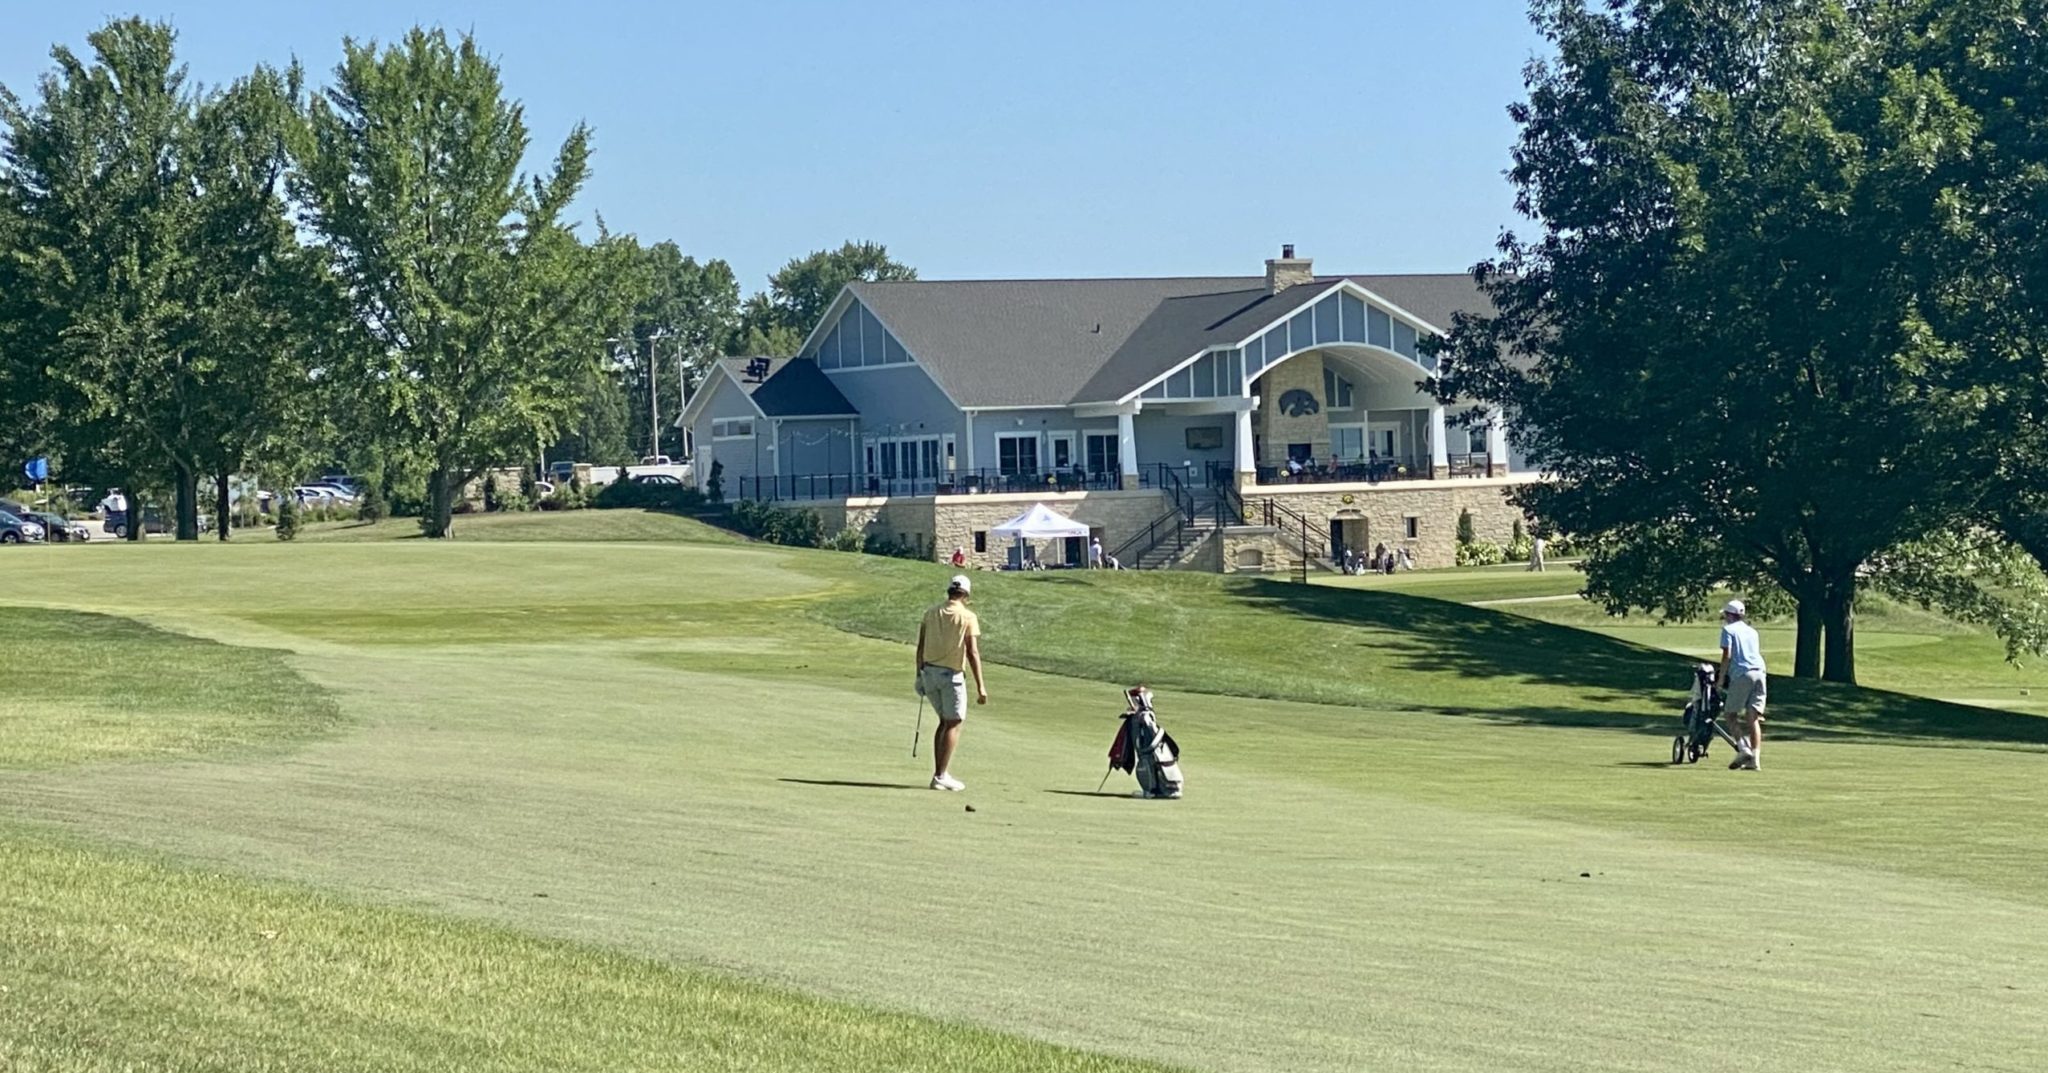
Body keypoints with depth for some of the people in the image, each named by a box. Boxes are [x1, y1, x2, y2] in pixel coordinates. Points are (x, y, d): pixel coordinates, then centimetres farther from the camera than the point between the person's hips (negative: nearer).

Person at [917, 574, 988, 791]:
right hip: (952, 675, -5)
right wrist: (980, 686, -13)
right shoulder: (967, 617, -7)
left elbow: (920, 647, 7)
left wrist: (920, 674, 16)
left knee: (945, 721, 18)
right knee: (953, 724, 2)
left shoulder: (931, 613, 7)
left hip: (929, 671, 5)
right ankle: (940, 776, -4)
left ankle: (941, 772, 15)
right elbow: (972, 653, -13)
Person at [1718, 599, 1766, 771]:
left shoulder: (1728, 630, 4)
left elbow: (1727, 655, -6)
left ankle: (1744, 750, -14)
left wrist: (1721, 678, 1)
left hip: (1741, 674, -6)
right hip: (1759, 672, 6)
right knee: (1753, 718, 4)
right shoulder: (1752, 631, 23)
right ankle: (1755, 760, -4)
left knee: (1732, 713, 4)